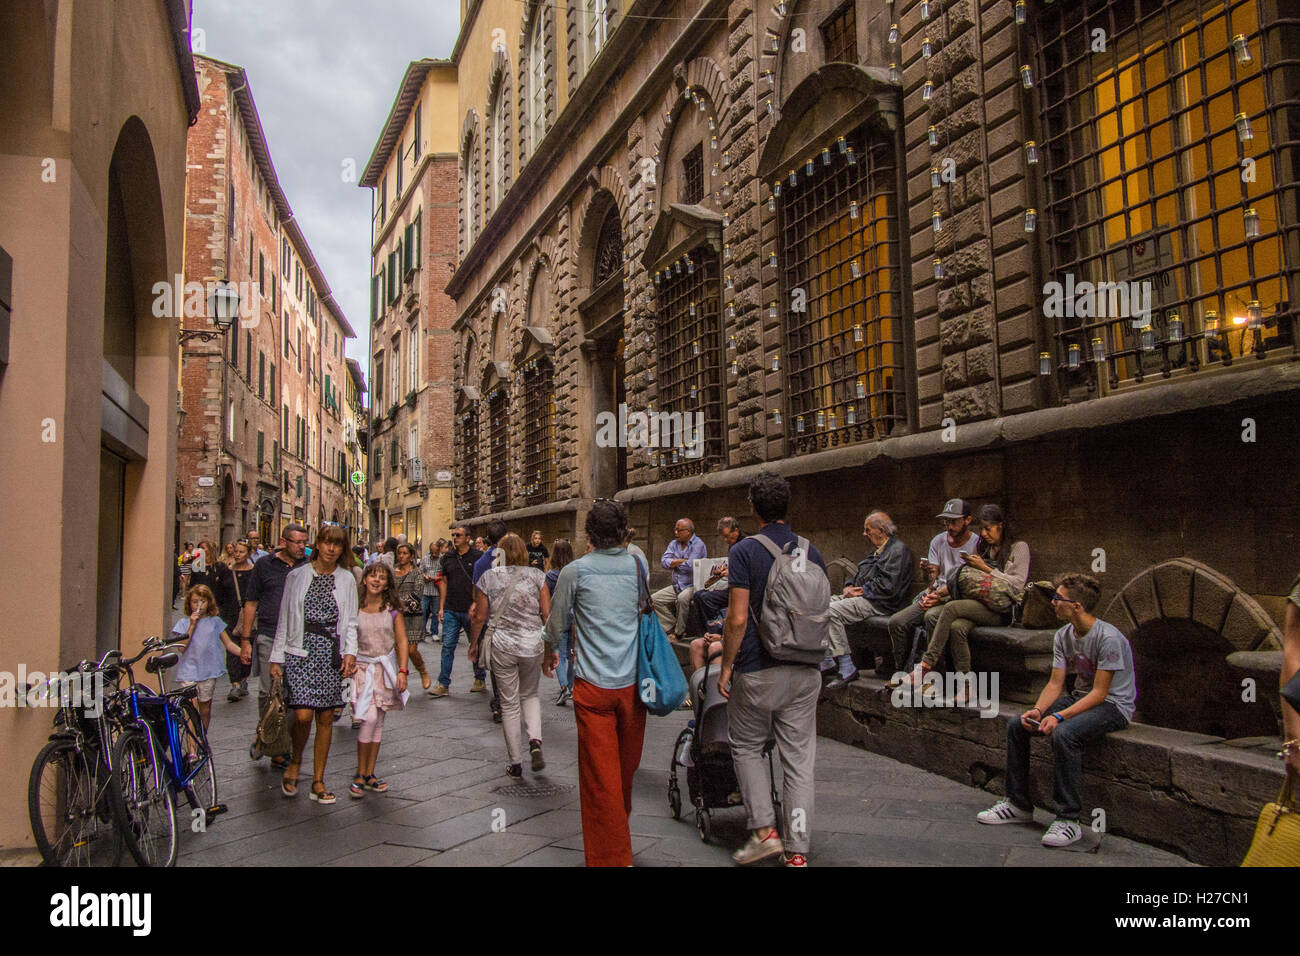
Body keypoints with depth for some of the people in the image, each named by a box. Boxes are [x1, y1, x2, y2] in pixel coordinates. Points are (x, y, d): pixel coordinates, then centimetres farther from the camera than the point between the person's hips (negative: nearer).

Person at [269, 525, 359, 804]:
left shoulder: (347, 579, 8)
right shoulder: (297, 576, 5)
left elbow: (350, 621, 10)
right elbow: (284, 618, 6)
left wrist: (350, 652, -4)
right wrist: (276, 658, 3)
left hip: (331, 655, 2)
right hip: (300, 652, -2)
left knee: (326, 718, 4)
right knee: (303, 715, -13)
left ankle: (318, 781, 16)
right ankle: (294, 764, 16)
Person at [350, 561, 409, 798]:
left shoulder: (392, 610, 1)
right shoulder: (354, 608, -3)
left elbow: (401, 641, 2)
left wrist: (402, 670, -6)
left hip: (386, 667, 2)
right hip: (362, 666, -2)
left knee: (378, 721, 6)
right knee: (369, 718, -15)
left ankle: (369, 774, 16)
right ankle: (360, 774, -1)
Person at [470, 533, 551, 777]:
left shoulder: (488, 577, 0)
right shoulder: (537, 575, 0)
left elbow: (479, 616, 2)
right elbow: (547, 614, -2)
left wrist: (473, 643, 16)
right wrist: (551, 646, 8)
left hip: (501, 645, -1)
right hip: (532, 643, 1)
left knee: (509, 703, 9)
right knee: (530, 695, 21)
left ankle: (516, 763, 15)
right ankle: (535, 741, -3)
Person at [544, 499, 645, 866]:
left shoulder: (575, 571, -5)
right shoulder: (639, 567, 2)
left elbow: (557, 625, 6)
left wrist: (552, 653, 26)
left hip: (593, 684, -3)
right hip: (633, 682, 3)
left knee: (600, 772, 3)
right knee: (626, 766, 18)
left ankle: (610, 856, 9)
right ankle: (621, 828, 39)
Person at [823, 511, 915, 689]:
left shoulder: (898, 550, -11)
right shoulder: (877, 550, 21)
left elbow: (887, 586, -21)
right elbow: (860, 573, 26)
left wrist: (861, 592, -14)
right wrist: (850, 586, 5)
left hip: (880, 603, -11)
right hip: (863, 597, 11)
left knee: (832, 611, -25)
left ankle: (846, 668, -22)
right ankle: (828, 659, -1)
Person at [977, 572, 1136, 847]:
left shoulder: (1108, 638, -22)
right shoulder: (1063, 636, 1)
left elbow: (1099, 693, -23)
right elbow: (1055, 683, 2)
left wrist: (1059, 716, -31)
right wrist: (1037, 710, -17)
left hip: (1113, 705, -8)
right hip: (1080, 698, 8)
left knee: (1064, 734, -35)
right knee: (1016, 725, -4)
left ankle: (1069, 820, -24)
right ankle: (1018, 804, 7)